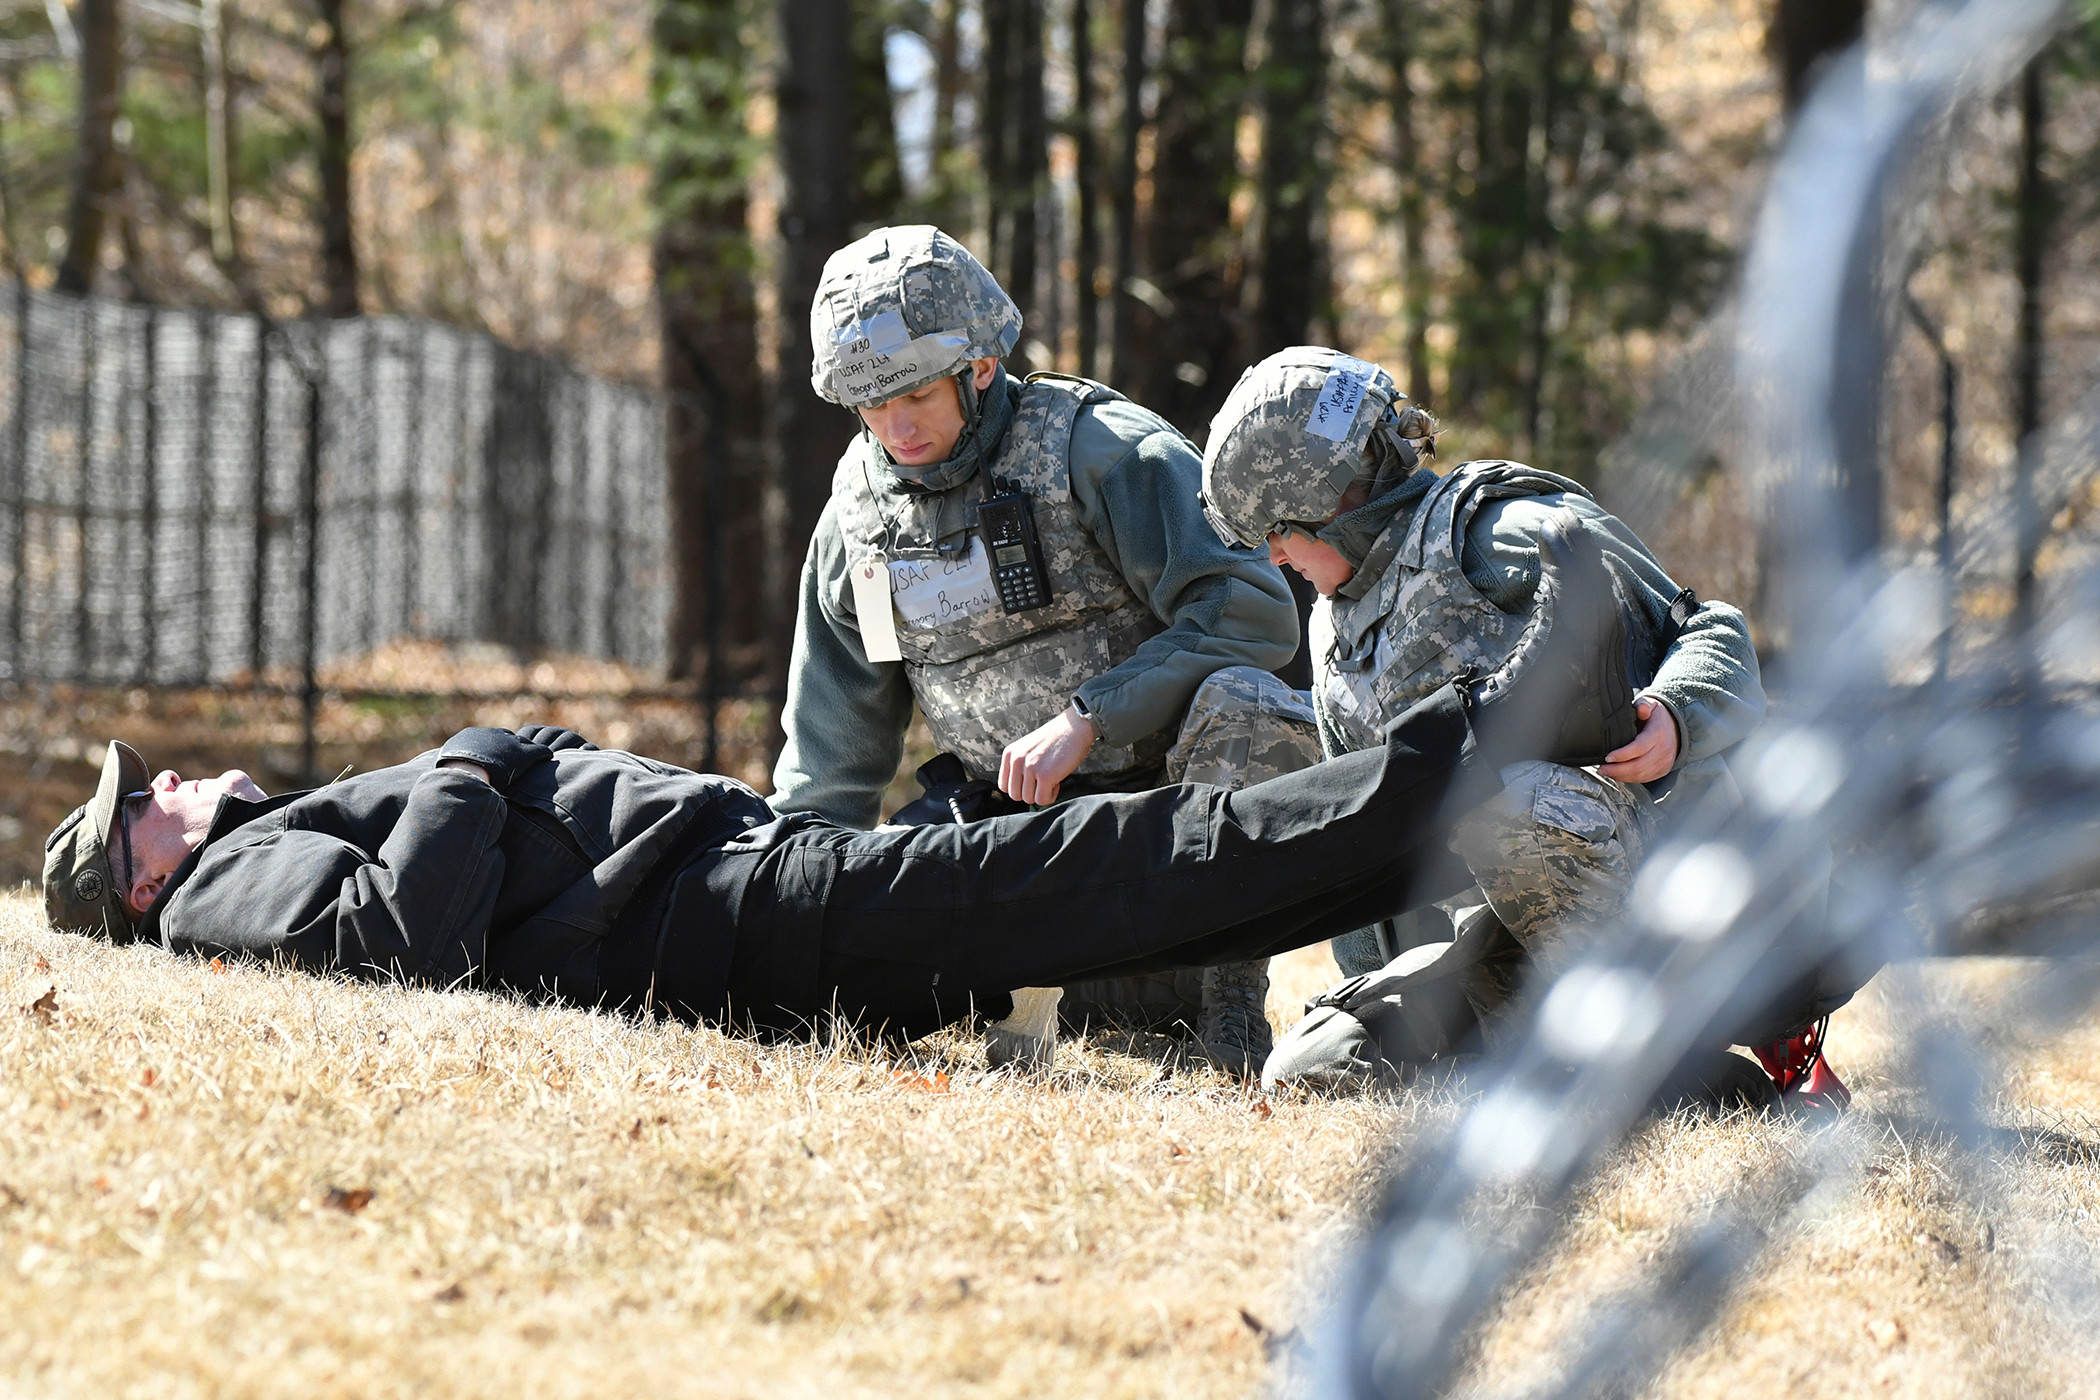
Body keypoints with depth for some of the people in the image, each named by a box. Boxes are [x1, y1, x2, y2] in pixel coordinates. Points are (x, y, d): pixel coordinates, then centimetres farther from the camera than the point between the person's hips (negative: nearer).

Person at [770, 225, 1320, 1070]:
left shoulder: (1102, 451, -12)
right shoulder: (856, 517, 5)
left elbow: (1253, 611, -21)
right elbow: (830, 755, 14)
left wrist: (1085, 719, -26)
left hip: (1171, 786, -5)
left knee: (1241, 706, -37)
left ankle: (1231, 985, -20)